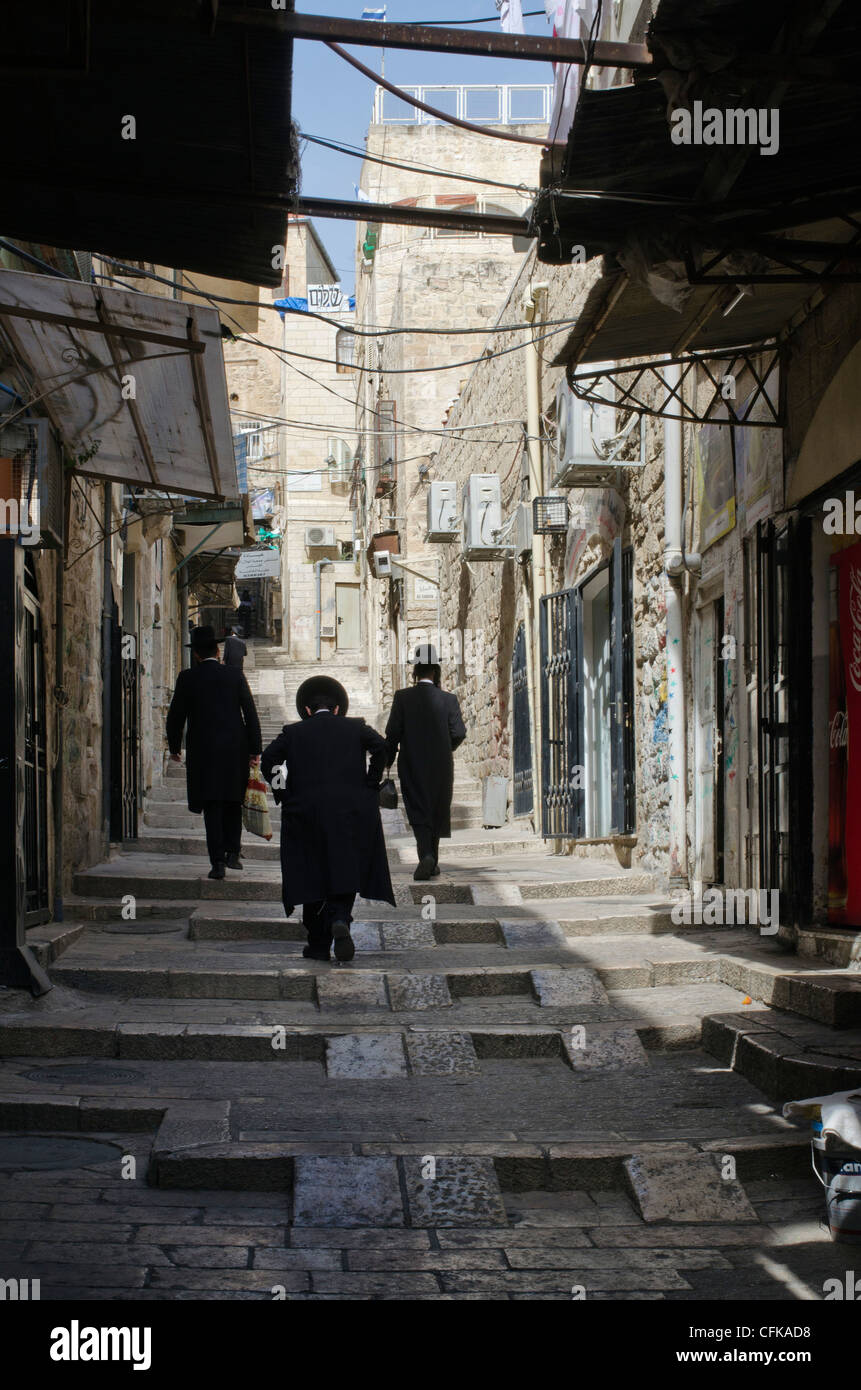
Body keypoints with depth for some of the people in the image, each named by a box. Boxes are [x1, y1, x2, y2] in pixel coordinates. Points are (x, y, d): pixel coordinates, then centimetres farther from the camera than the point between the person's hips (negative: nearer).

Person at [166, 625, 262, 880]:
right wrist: (255, 749, 3)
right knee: (233, 801, 19)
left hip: (203, 750, -1)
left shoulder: (187, 678, -2)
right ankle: (232, 851, 12)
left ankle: (218, 862, -6)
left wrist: (174, 747, 17)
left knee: (212, 807, 1)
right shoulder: (234, 675, 1)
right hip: (235, 749, 1)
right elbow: (250, 713, -1)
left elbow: (175, 715, 3)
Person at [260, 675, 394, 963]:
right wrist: (370, 785, -1)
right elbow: (380, 746, -8)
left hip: (305, 812, 0)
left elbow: (268, 759, -3)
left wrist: (281, 793, 4)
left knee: (312, 877, 8)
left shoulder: (294, 732, 9)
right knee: (345, 872, 5)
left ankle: (318, 944, 8)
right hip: (351, 811, 0)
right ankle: (340, 920, -22)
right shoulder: (356, 727, 8)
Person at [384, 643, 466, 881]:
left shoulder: (402, 698, -6)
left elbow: (392, 733, -7)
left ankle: (426, 854, -22)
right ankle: (433, 862, 21)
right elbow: (459, 733, -6)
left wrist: (388, 762, 5)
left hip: (412, 766, -1)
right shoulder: (448, 700, -4)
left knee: (418, 811, 0)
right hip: (441, 766, 2)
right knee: (436, 811, 14)